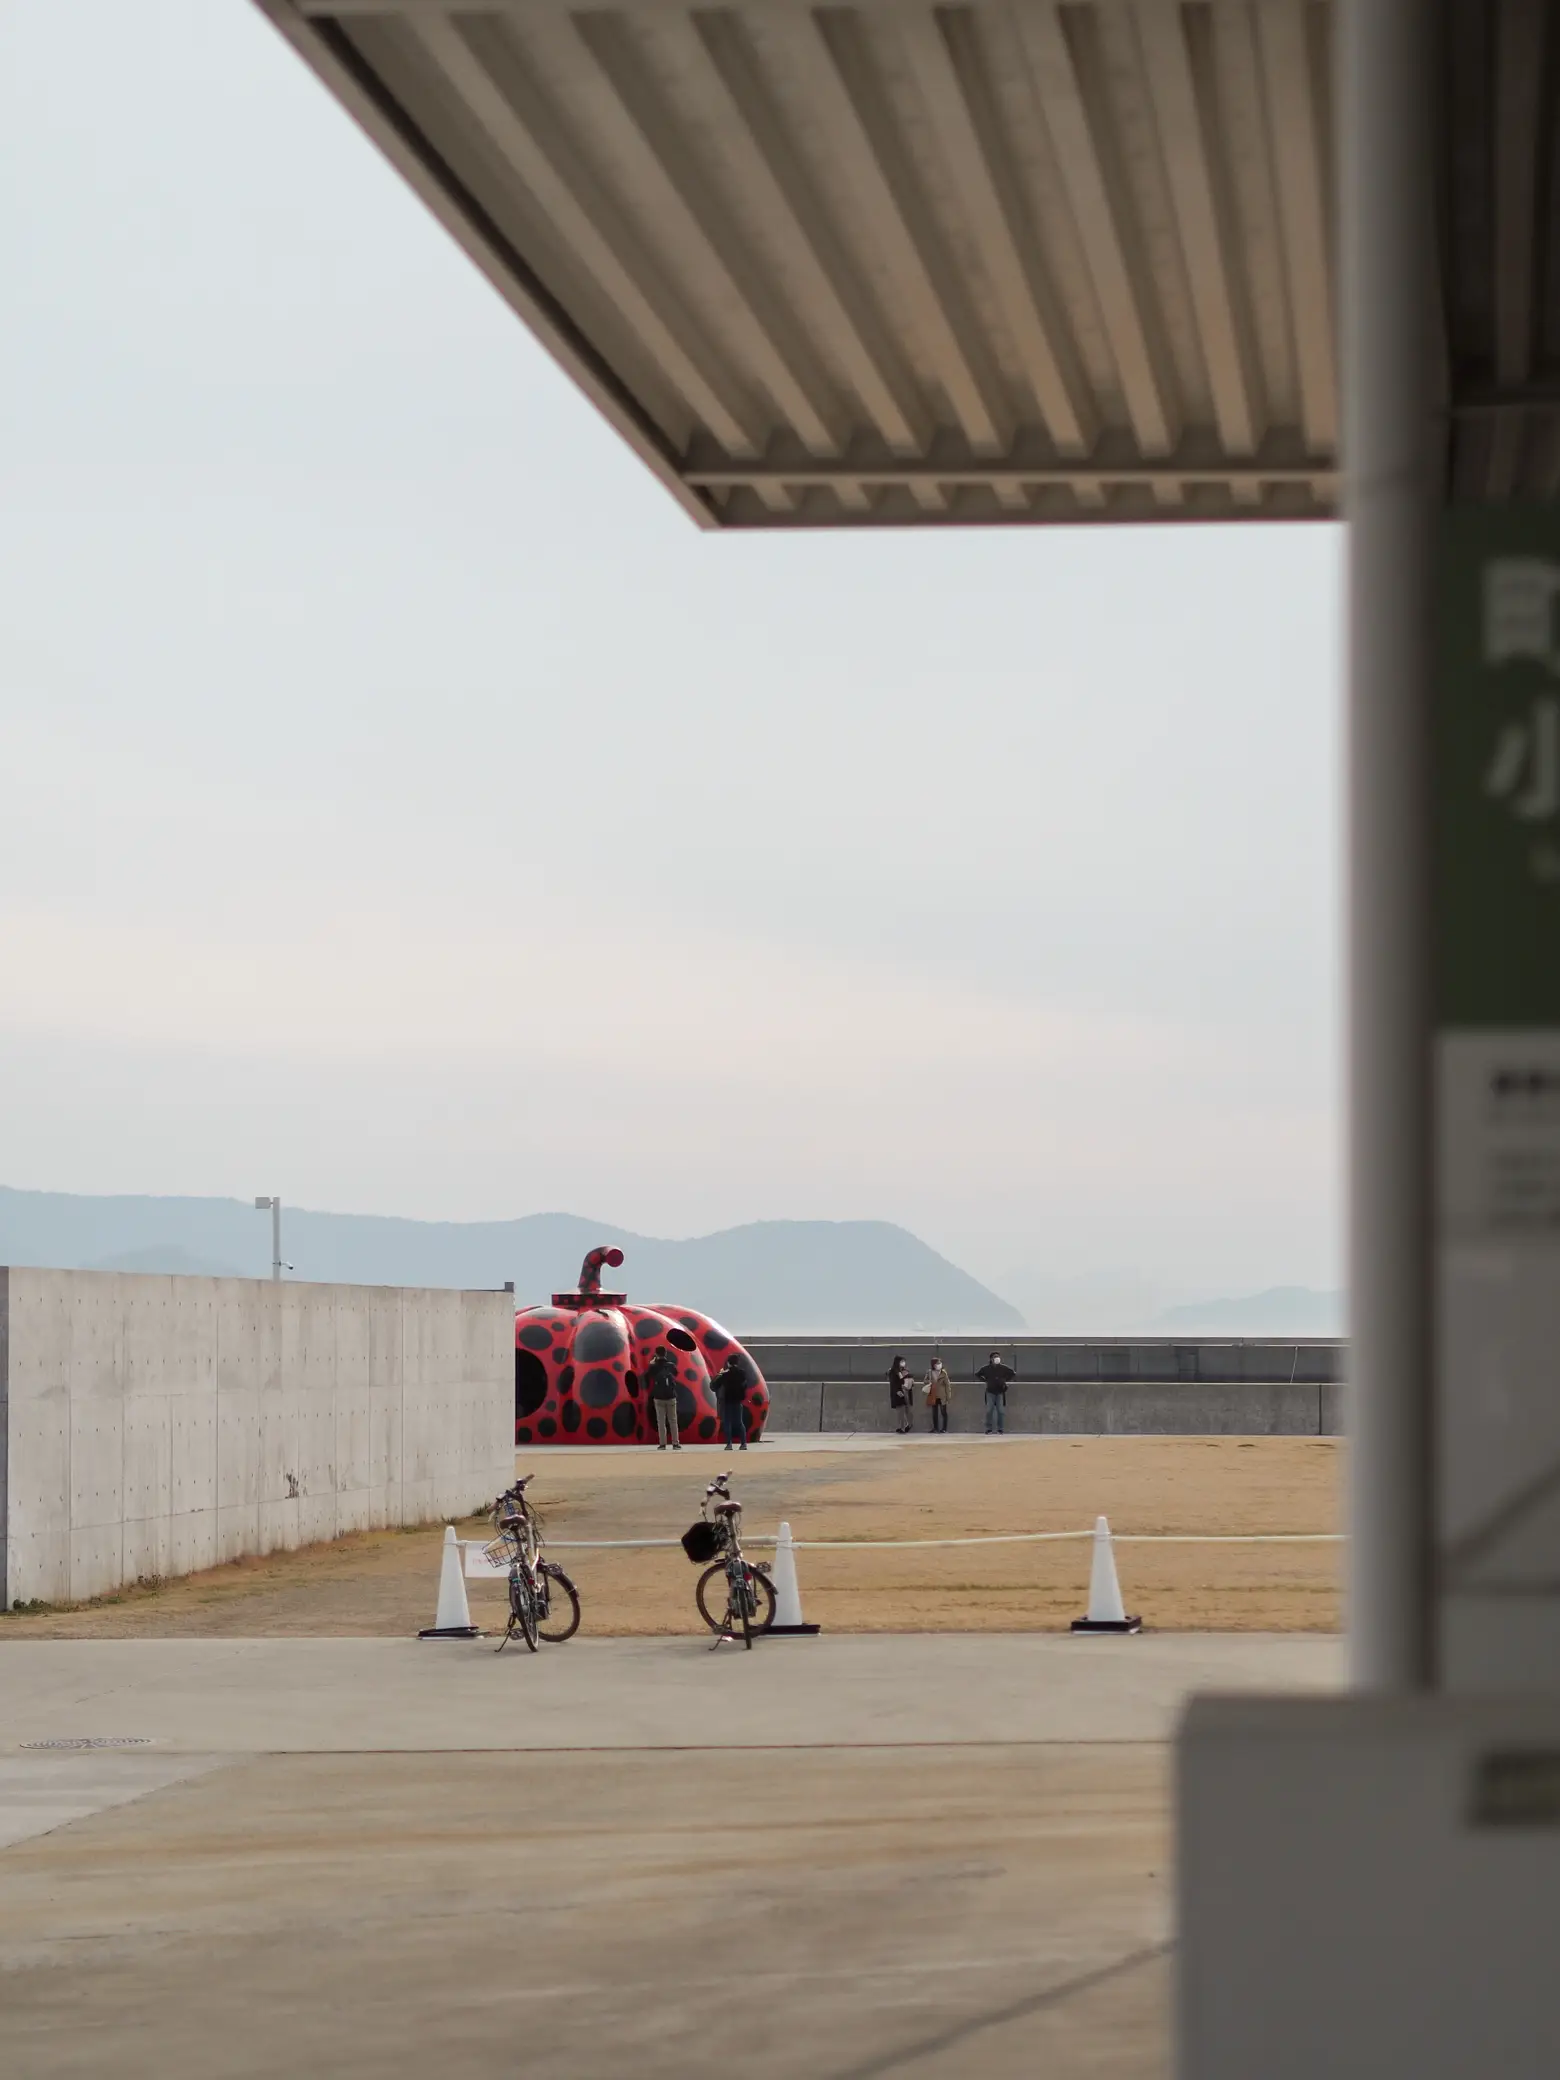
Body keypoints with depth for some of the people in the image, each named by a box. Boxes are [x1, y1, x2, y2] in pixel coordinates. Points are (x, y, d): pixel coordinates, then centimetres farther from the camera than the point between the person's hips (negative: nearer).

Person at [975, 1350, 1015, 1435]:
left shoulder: (1004, 1368, -4)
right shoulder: (986, 1368, -2)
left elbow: (1014, 1374, 7)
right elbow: (977, 1375, 12)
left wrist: (1005, 1380, 0)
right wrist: (985, 1380, 1)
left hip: (1000, 1392, 0)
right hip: (990, 1392, 0)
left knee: (1001, 1411, -1)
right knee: (989, 1411, -1)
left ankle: (1000, 1429, 6)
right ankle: (989, 1429, 7)